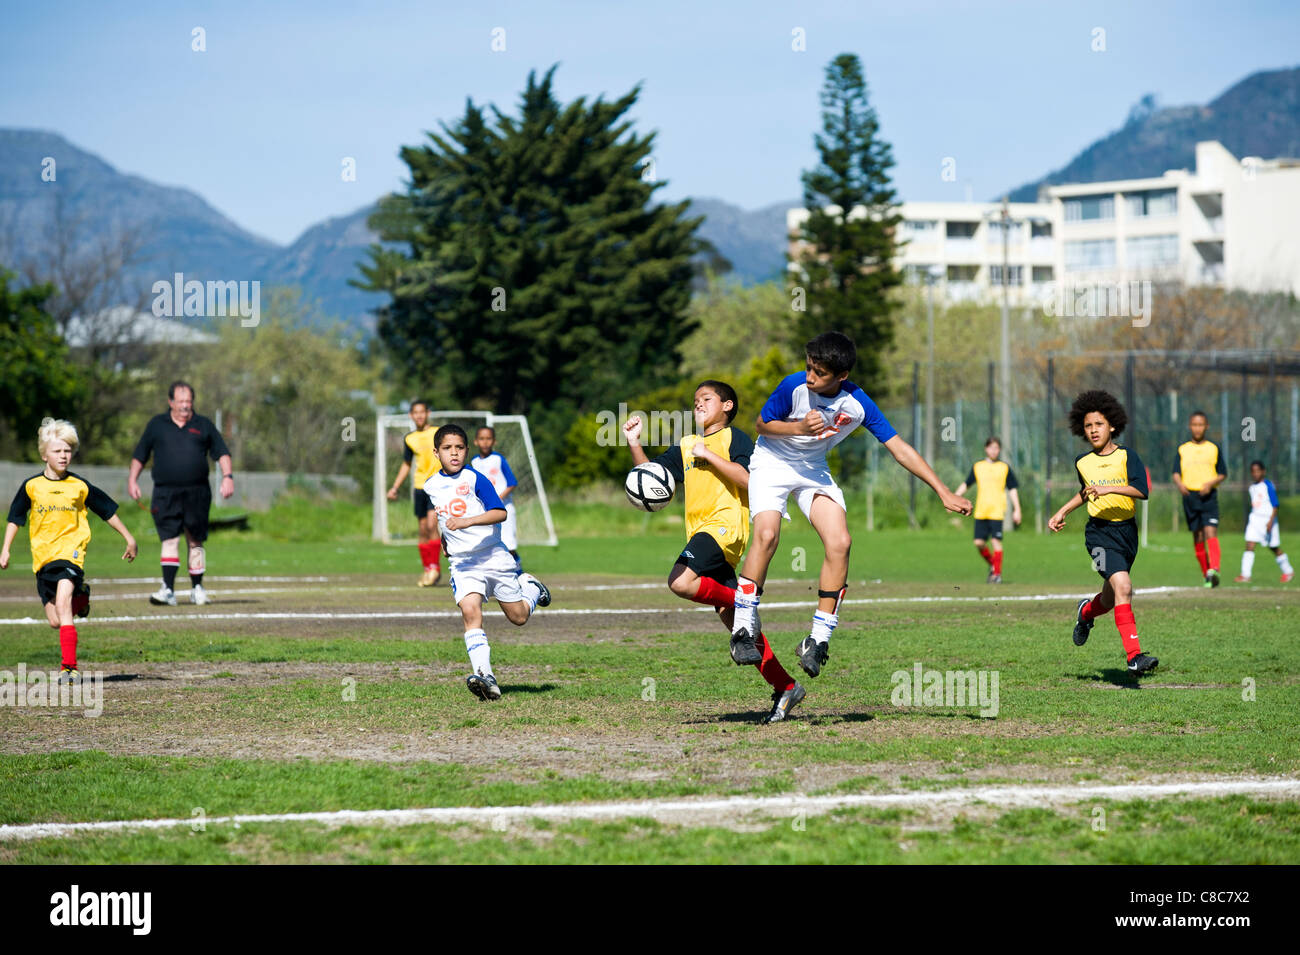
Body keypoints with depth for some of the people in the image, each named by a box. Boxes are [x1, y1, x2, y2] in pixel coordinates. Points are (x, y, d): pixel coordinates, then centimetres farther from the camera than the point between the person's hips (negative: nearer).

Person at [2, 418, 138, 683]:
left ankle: (70, 666, -24)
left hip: (70, 550, -3)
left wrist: (129, 538, 18)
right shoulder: (32, 486, 3)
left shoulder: (80, 487, 0)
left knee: (62, 604, -24)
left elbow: (108, 511, 13)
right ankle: (79, 597, 38)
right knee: (55, 621, 2)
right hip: (42, 556, 3)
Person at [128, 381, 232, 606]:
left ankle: (197, 588, 16)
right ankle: (168, 589, -16)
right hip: (165, 493, -1)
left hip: (197, 493, 1)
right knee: (169, 540, -11)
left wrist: (227, 476, -3)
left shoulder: (204, 425, 11)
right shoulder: (156, 425, 11)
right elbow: (139, 455, 15)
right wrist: (132, 480, 5)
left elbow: (222, 452, 11)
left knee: (196, 542, 6)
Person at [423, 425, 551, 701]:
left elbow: (500, 513, -20)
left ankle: (531, 586, 43)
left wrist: (466, 522, -31)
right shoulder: (431, 486, 6)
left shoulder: (474, 479, -11)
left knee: (518, 617, 8)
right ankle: (486, 677, -28)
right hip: (462, 562, 3)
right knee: (470, 613, -21)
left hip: (493, 556, -2)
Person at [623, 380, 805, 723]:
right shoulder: (686, 447, 22)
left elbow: (748, 479, -13)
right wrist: (634, 444, 2)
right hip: (702, 531, 7)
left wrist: (709, 456, -11)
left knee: (681, 582, -29)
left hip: (726, 525, -7)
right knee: (730, 616, 3)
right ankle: (785, 687, 7)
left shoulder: (735, 439, 2)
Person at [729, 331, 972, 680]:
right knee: (767, 534, -26)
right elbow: (762, 425, -8)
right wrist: (800, 427, -29)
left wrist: (945, 493, -17)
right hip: (772, 463, -3)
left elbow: (899, 447, -15)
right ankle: (743, 628, -14)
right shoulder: (794, 387, -24)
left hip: (813, 469, 3)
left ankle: (819, 638, -7)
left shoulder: (858, 404, -19)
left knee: (839, 542, -16)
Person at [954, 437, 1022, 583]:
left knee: (996, 541, -12)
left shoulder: (1005, 468, 6)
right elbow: (966, 484, 19)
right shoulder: (977, 467, 12)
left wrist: (1017, 510, 2)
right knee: (979, 542, -1)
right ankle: (992, 566, 22)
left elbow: (1013, 489, 8)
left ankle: (997, 573, -5)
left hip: (997, 510, -3)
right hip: (981, 511, 3)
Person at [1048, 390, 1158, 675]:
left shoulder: (1126, 456, -4)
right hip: (1099, 532, -1)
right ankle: (1134, 655, -24)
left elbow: (1142, 491, -18)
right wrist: (1062, 512, 22)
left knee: (1111, 600, 13)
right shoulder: (1082, 462, 6)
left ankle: (1086, 612, 50)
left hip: (1127, 531, 1)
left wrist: (1109, 489, -26)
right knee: (1122, 586, -22)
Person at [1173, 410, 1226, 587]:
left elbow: (1222, 474, 9)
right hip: (1189, 495, 2)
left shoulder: (1214, 449, 8)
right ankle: (1206, 573, 16)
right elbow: (1176, 473, 3)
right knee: (1198, 536, 5)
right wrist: (1179, 484, -19)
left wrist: (1211, 483, -11)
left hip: (1208, 495, -2)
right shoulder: (1182, 449, 10)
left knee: (1210, 531, -18)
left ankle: (1214, 570, -31)